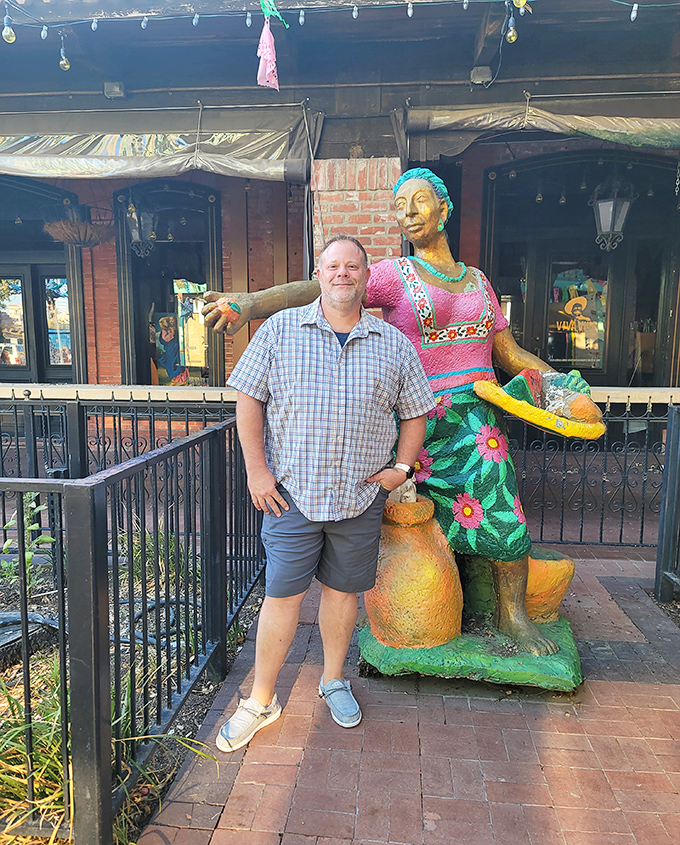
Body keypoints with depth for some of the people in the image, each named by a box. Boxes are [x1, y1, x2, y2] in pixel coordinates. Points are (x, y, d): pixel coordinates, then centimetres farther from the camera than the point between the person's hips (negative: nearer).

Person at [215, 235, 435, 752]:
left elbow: (415, 412, 13)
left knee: (343, 590, 15)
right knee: (282, 594, 4)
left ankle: (334, 680, 38)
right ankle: (262, 700, 24)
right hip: (292, 492, -2)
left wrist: (403, 466, 0)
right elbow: (249, 398, 1)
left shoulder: (395, 344, 6)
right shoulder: (280, 330, 0)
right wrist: (256, 470, -5)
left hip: (361, 496, 2)